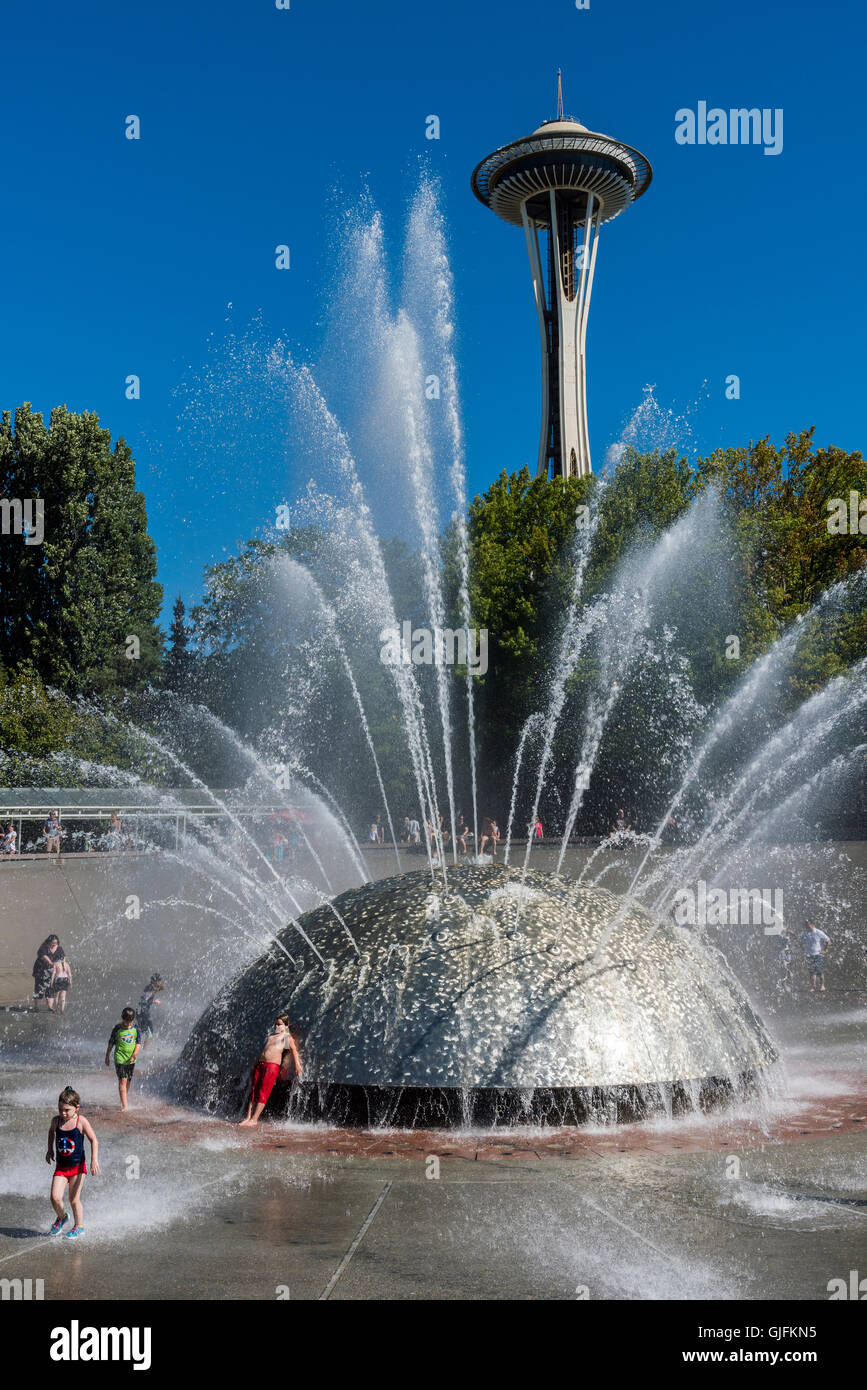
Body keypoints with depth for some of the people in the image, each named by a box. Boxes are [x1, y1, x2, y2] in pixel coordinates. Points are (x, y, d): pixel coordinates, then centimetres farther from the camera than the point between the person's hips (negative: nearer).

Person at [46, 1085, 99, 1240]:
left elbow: (94, 1140, -11)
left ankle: (79, 1227, 26)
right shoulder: (56, 1121, -3)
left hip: (77, 1167, -3)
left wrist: (94, 1160, -20)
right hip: (61, 1167, 3)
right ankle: (62, 1217, 21)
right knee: (55, 1197, -10)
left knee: (74, 1200, 3)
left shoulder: (81, 1121, -14)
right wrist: (50, 1150, 20)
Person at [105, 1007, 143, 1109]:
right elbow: (111, 1043, 4)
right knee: (122, 1080, -12)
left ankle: (124, 1100, 32)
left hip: (131, 1059, 4)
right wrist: (107, 1056, 9)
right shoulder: (117, 1028, -5)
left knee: (128, 1081, 13)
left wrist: (135, 1053, -12)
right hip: (120, 1058, -4)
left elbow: (139, 1042, 4)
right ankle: (125, 1105, -16)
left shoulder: (135, 1028, 3)